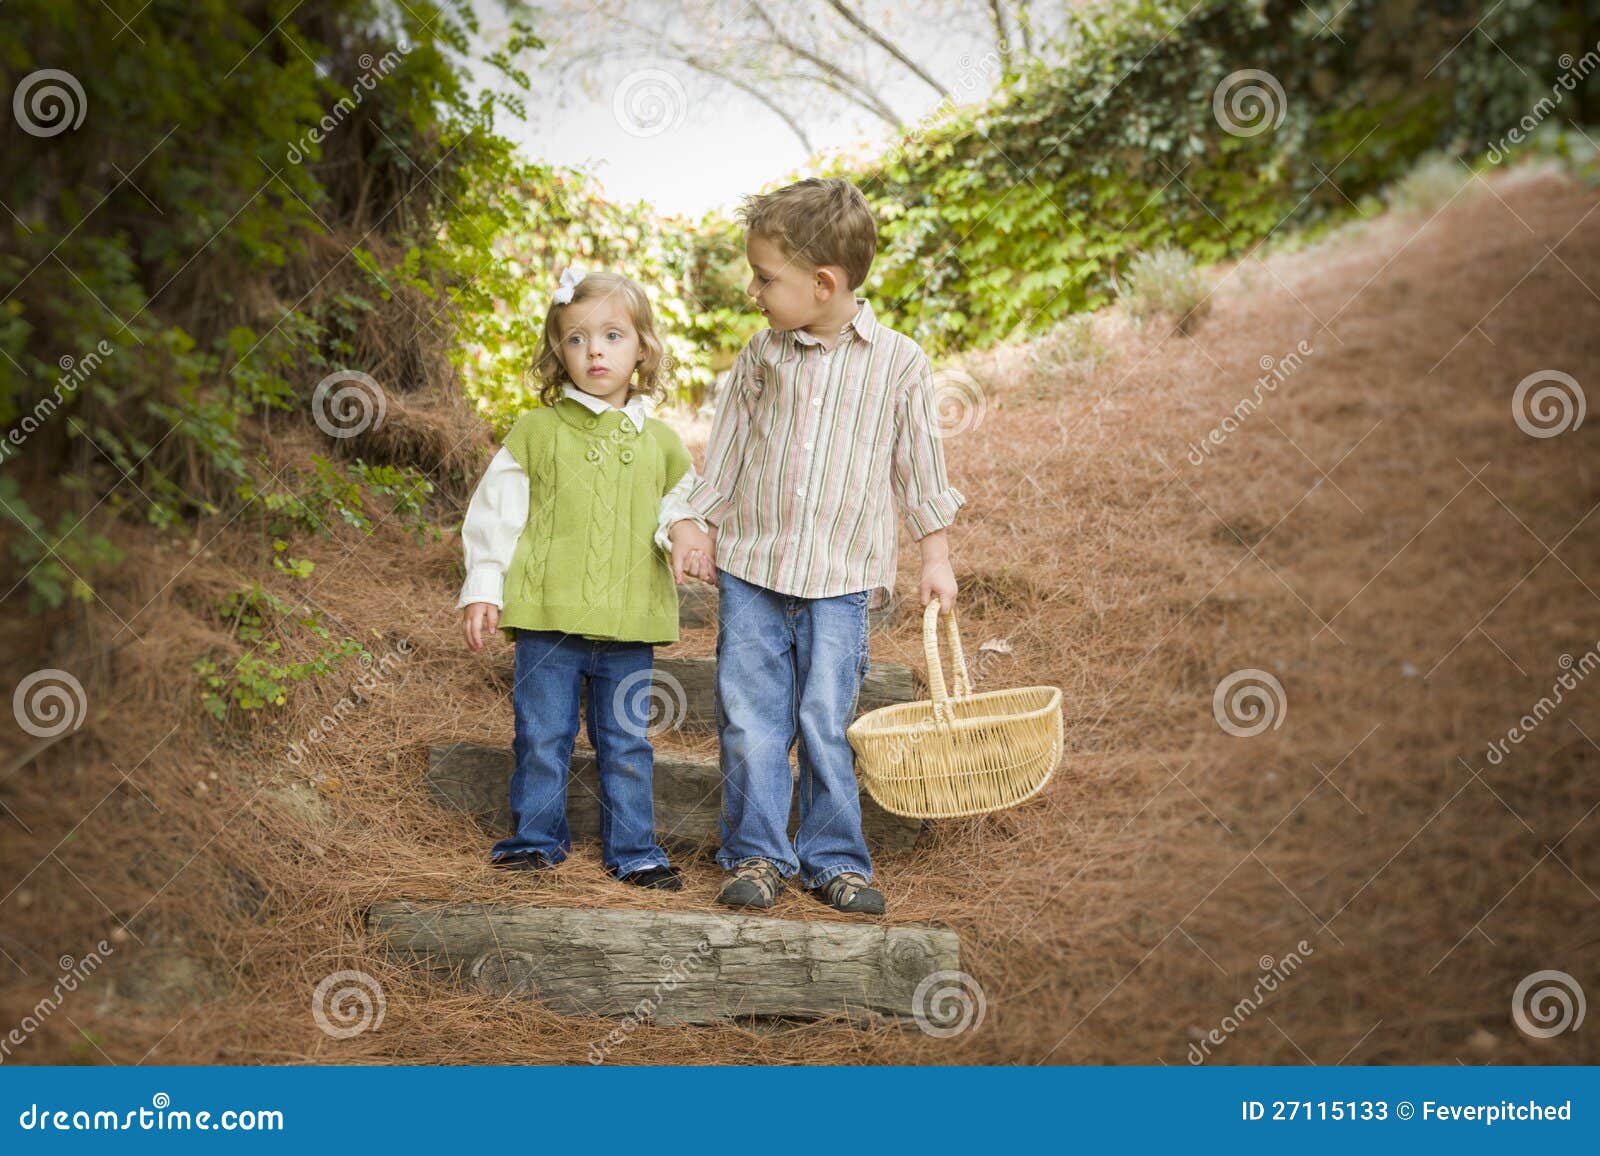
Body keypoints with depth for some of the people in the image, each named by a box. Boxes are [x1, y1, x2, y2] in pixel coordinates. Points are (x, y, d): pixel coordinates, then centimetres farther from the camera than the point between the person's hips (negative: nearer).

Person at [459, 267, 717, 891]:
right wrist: (481, 589, -1)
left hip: (629, 625, 2)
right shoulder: (536, 431, 1)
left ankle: (633, 848, 20)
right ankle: (537, 836, 23)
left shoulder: (658, 441, 9)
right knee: (542, 735, 6)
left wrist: (685, 528, -6)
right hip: (547, 615, -2)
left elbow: (682, 506, 18)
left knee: (627, 742, 9)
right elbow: (495, 512, 3)